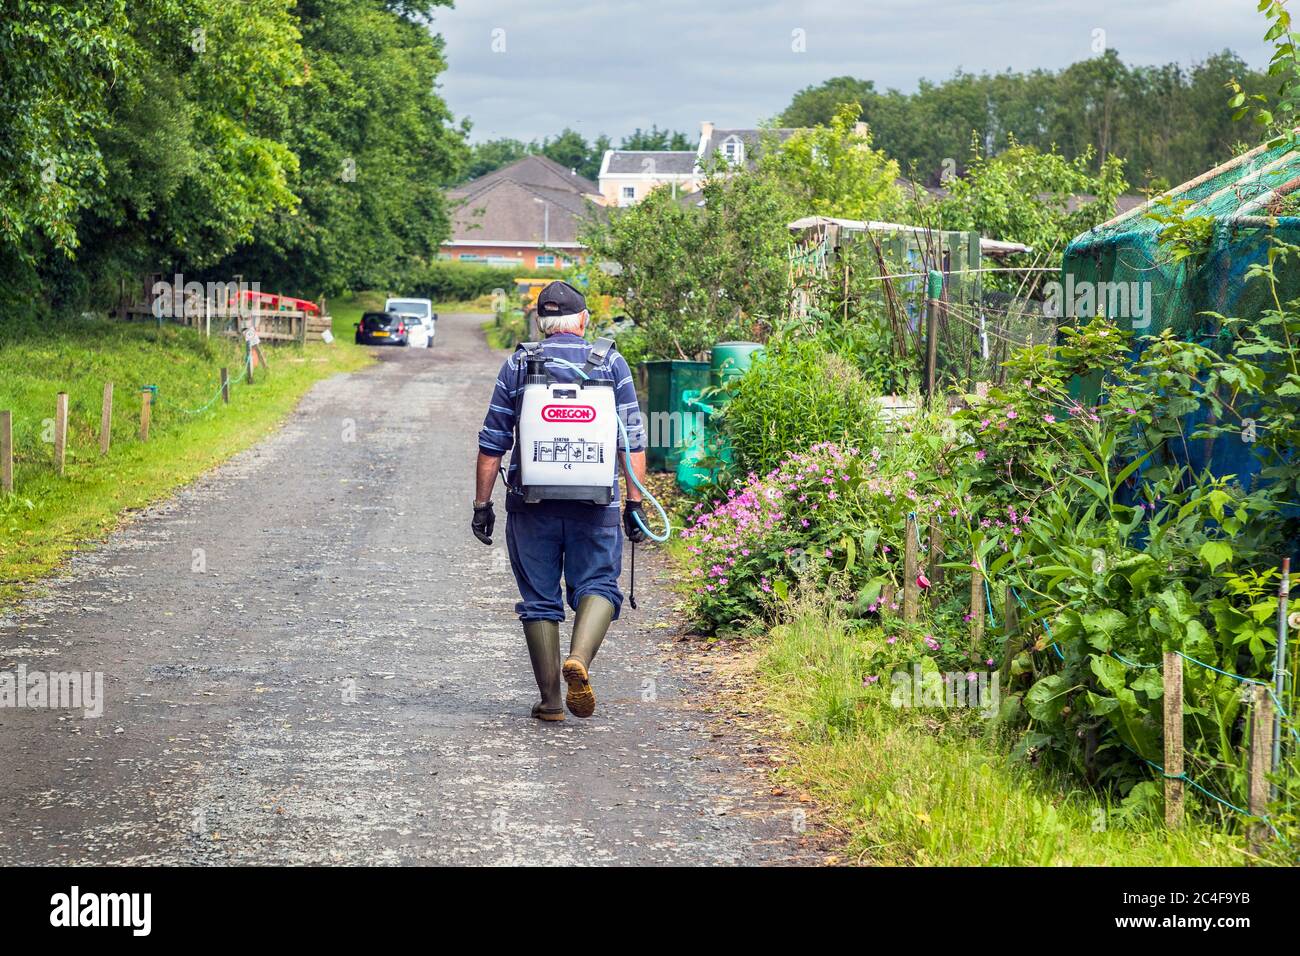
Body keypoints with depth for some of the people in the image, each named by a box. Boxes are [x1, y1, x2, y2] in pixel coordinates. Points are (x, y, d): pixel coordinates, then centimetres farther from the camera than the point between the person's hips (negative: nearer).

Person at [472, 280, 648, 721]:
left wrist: (482, 504, 9)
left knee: (539, 597, 8)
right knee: (597, 584, 6)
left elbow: (492, 443, 4)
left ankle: (550, 699, 8)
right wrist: (635, 503, 4)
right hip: (595, 502, -1)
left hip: (531, 502, 1)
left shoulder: (517, 365, 5)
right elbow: (632, 440, 1)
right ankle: (579, 659, -21)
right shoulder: (611, 363, 4)